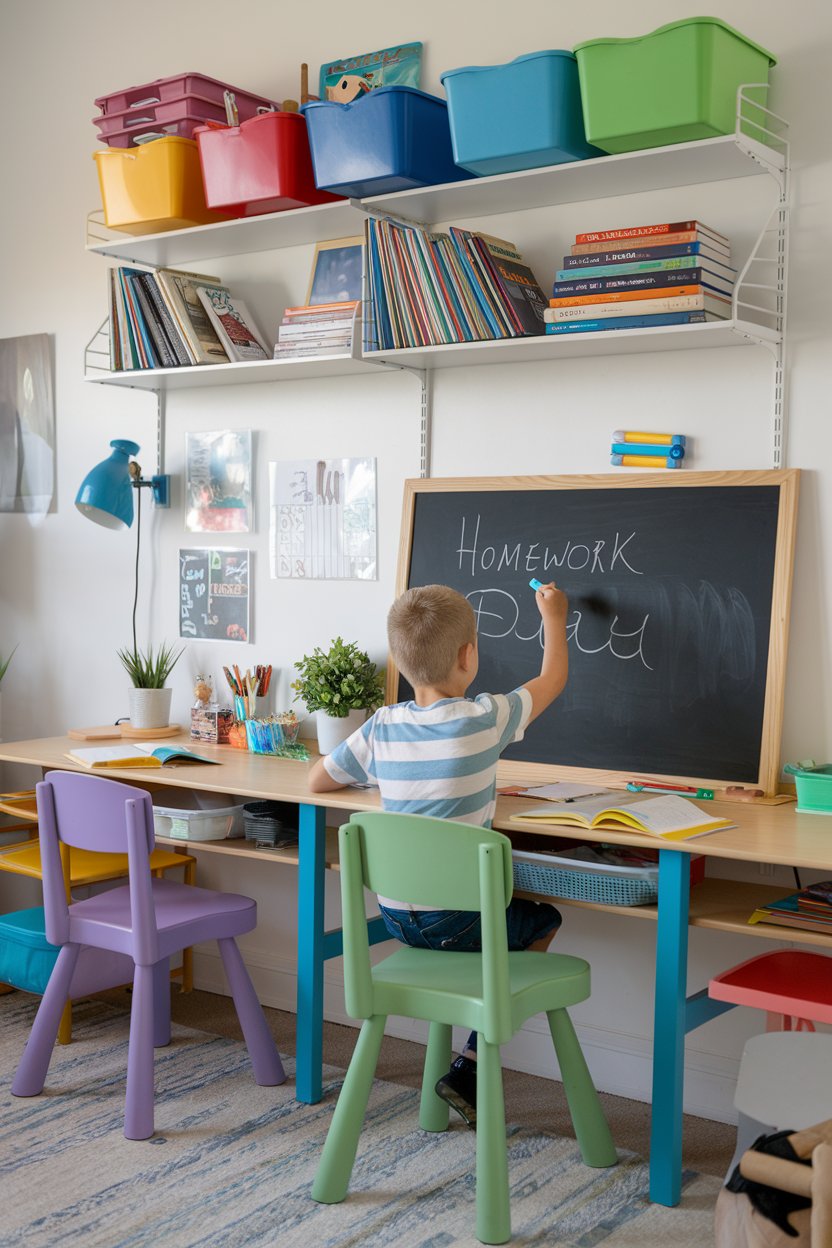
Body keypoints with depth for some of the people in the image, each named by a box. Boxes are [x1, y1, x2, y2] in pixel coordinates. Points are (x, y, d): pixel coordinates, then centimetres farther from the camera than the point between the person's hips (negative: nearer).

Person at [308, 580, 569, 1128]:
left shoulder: (381, 727, -3)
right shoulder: (486, 719, -14)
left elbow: (316, 781, 9)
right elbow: (554, 676, 4)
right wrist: (553, 616, 22)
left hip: (394, 913, 5)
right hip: (456, 918, -5)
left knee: (514, 917, 31)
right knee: (543, 920, 23)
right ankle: (470, 1069, 17)